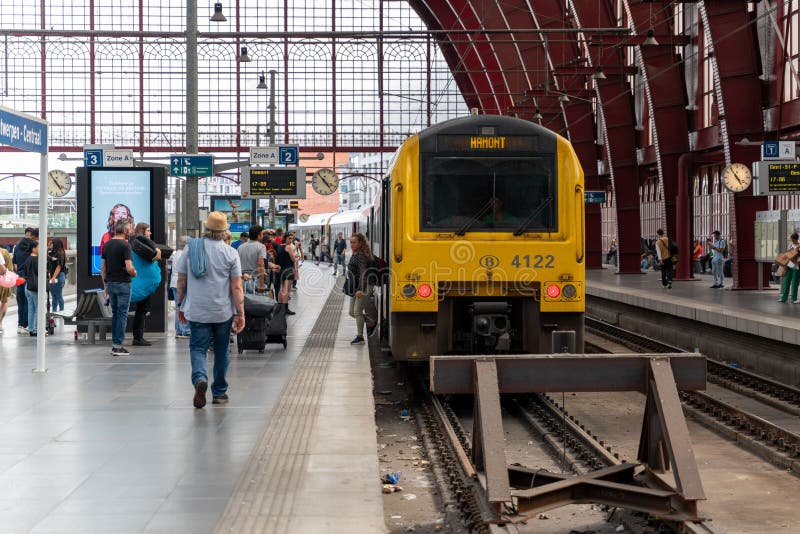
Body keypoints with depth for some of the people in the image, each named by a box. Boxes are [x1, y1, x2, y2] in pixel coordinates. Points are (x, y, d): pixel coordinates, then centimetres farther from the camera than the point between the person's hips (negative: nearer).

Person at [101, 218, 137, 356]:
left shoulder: (107, 245, 8)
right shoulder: (125, 245, -13)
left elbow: (103, 267, 11)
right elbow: (129, 268, -20)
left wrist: (105, 285, 17)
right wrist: (134, 274, 2)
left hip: (110, 283, 7)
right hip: (122, 283, -7)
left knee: (115, 313, 15)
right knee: (122, 314, -1)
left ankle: (114, 344, 17)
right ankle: (118, 346, -2)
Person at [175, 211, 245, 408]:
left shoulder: (191, 248, -1)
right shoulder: (230, 254, -6)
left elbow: (181, 281, 4)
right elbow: (236, 287, -8)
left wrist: (181, 304, 16)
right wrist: (240, 314, -3)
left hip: (197, 311, 0)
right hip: (223, 311, 0)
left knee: (197, 348, 4)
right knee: (221, 351, 14)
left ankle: (200, 379, -25)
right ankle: (219, 392, 22)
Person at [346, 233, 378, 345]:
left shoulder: (361, 255, -16)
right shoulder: (354, 254, 13)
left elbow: (363, 273, -23)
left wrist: (361, 289, -30)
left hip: (364, 287, -10)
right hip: (355, 287, 10)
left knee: (357, 311, -7)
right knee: (352, 312, 12)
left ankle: (360, 336, 1)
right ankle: (371, 323, 29)